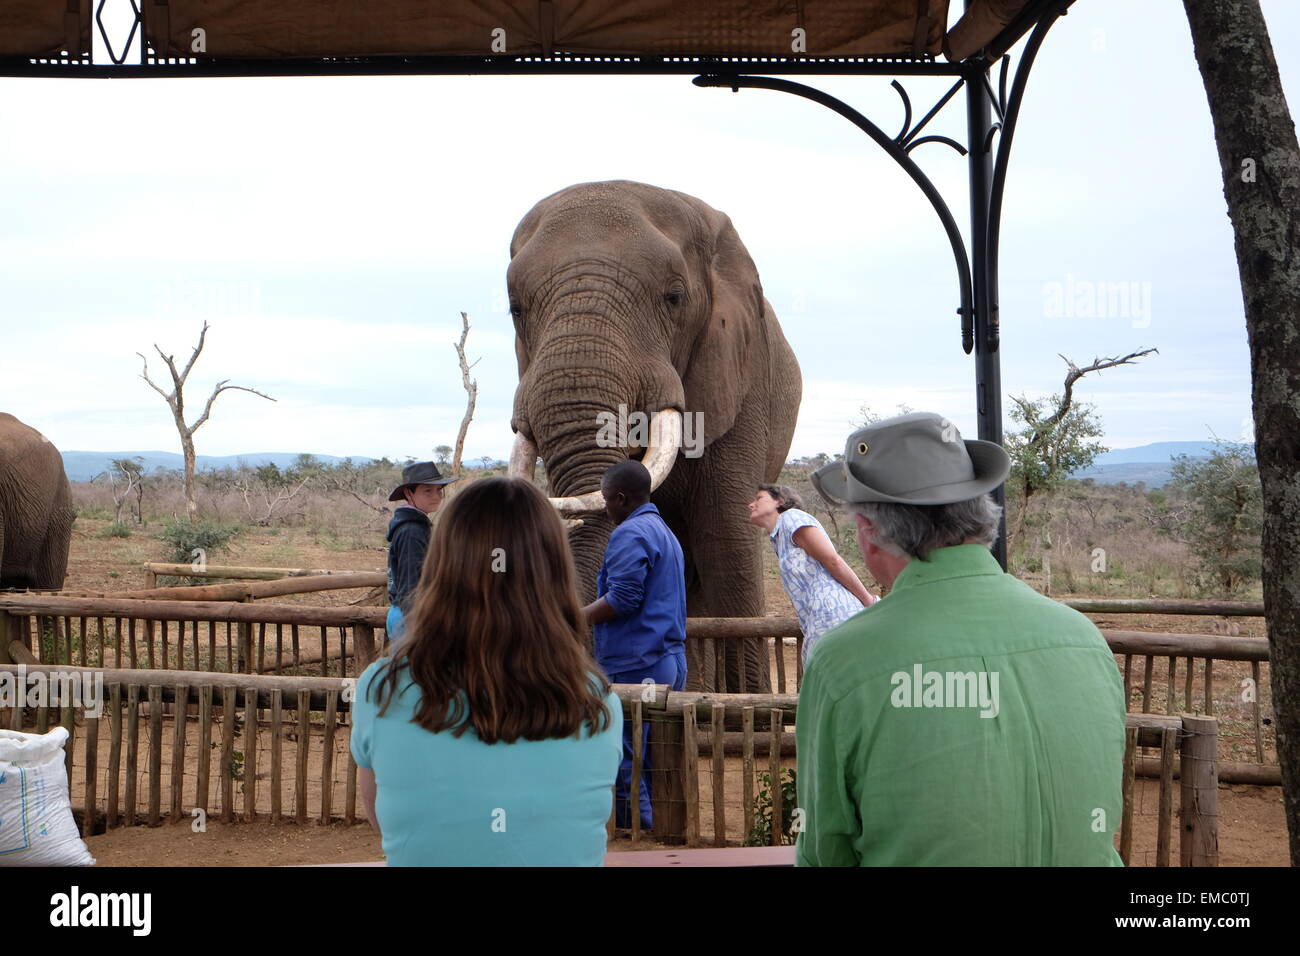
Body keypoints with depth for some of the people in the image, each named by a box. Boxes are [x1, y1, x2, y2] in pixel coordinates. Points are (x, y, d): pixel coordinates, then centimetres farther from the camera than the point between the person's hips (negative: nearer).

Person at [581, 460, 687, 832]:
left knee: (625, 764, -5)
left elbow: (623, 599, -21)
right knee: (655, 763, 14)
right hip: (671, 663, 10)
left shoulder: (630, 534, -12)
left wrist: (576, 618, -10)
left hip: (636, 666, -10)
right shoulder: (665, 532, 20)